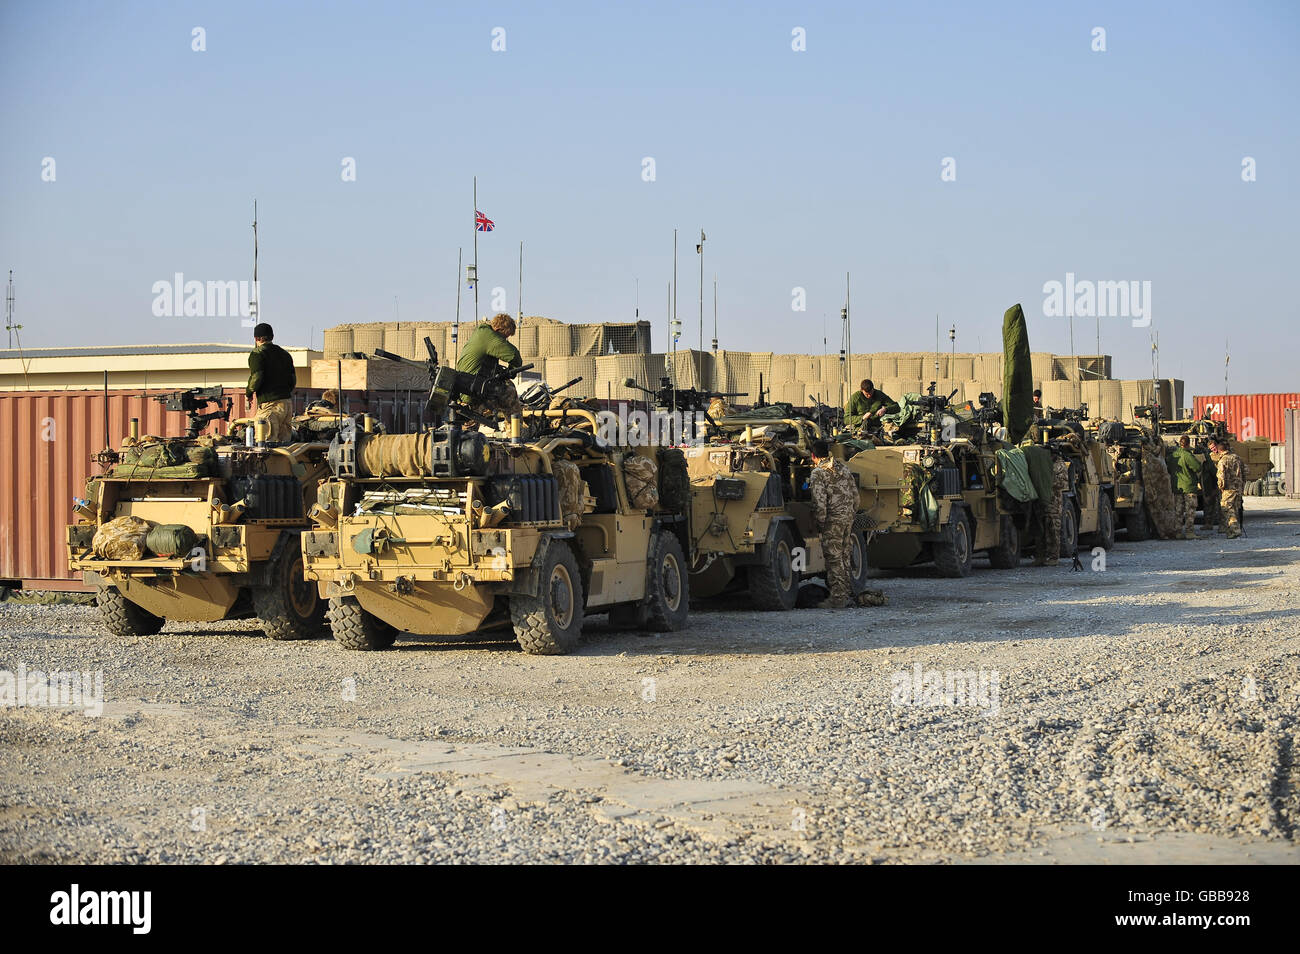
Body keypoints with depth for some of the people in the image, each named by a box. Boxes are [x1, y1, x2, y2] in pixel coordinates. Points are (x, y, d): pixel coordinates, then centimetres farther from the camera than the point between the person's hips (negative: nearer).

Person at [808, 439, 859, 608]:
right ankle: (848, 591, 22)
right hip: (848, 517, 7)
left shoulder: (817, 474, -10)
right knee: (845, 556, 16)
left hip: (833, 519, -7)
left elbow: (820, 502, -17)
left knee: (834, 558, -3)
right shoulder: (841, 466, 12)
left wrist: (818, 524, -8)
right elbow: (855, 492, 15)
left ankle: (839, 597, -6)